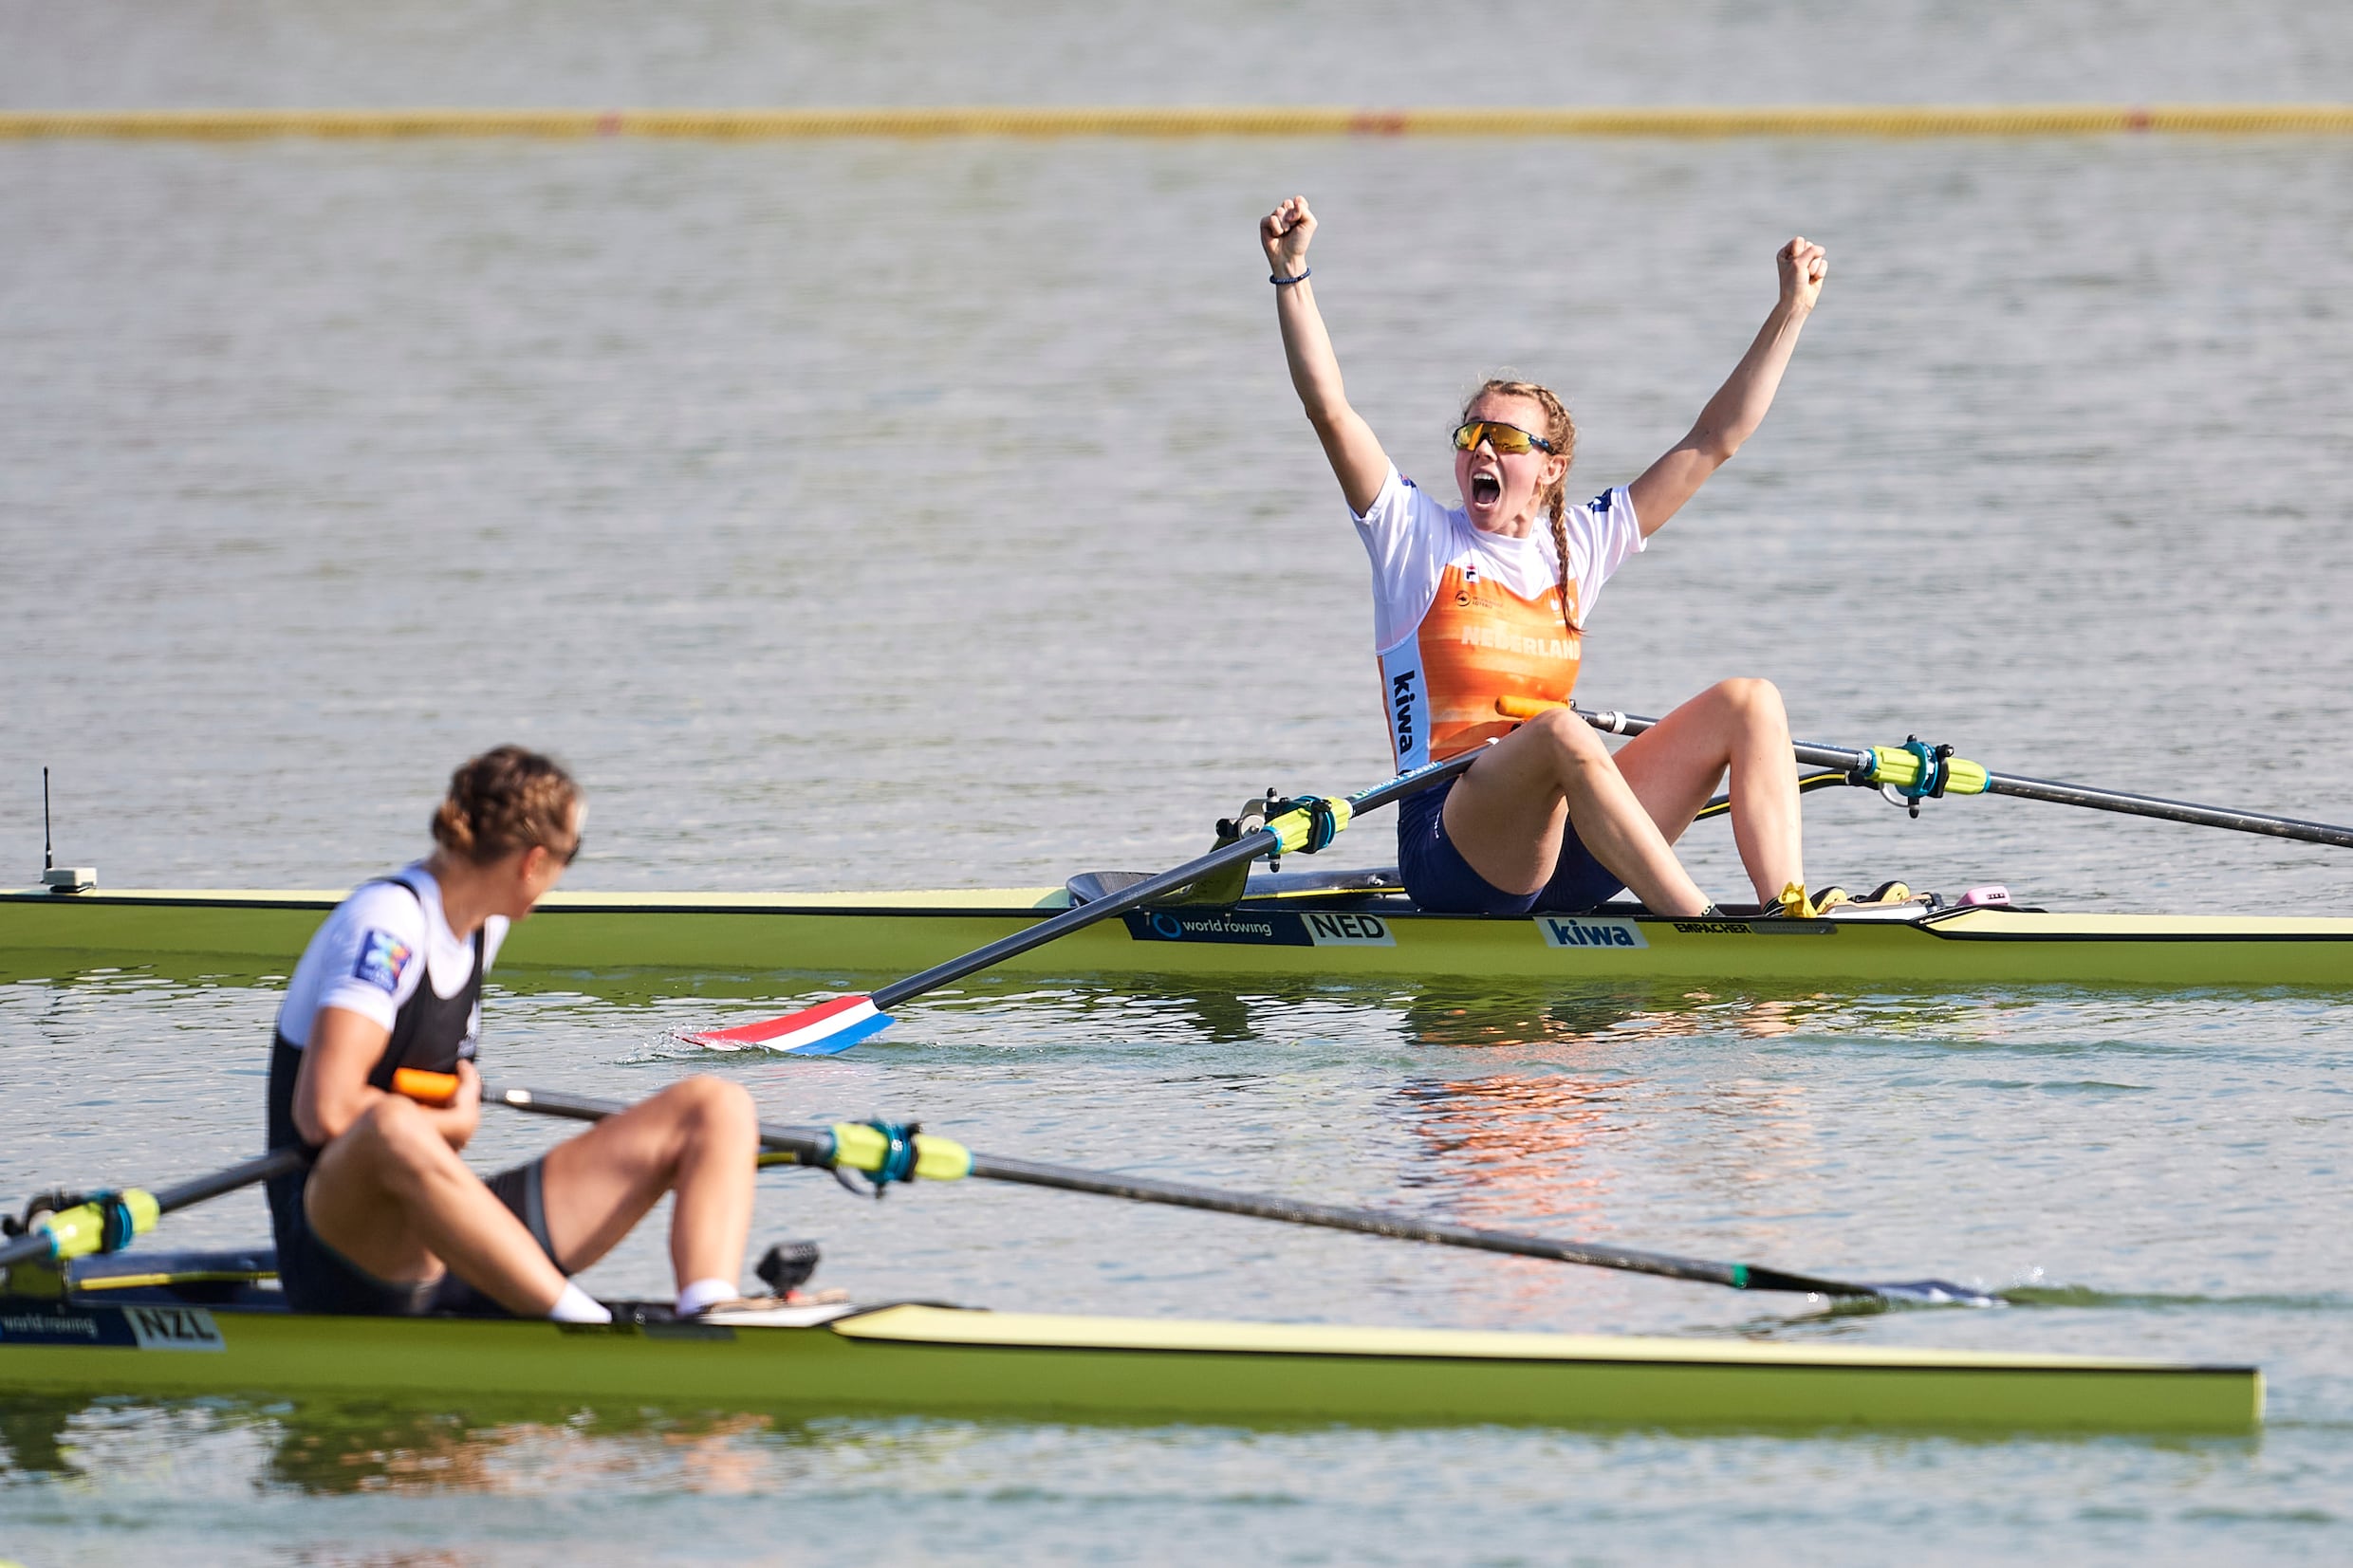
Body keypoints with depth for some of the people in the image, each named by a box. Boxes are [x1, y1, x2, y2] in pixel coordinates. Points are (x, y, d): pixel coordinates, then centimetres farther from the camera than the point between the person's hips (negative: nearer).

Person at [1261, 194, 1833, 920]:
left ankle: (1789, 919, -28)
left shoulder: (1577, 546, 16)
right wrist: (1290, 274, -14)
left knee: (1748, 702, -9)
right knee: (1559, 731, -36)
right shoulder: (1419, 538, 6)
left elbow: (1713, 442, 18)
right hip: (1450, 850, -5)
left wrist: (1792, 311, 16)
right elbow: (1329, 409, -6)